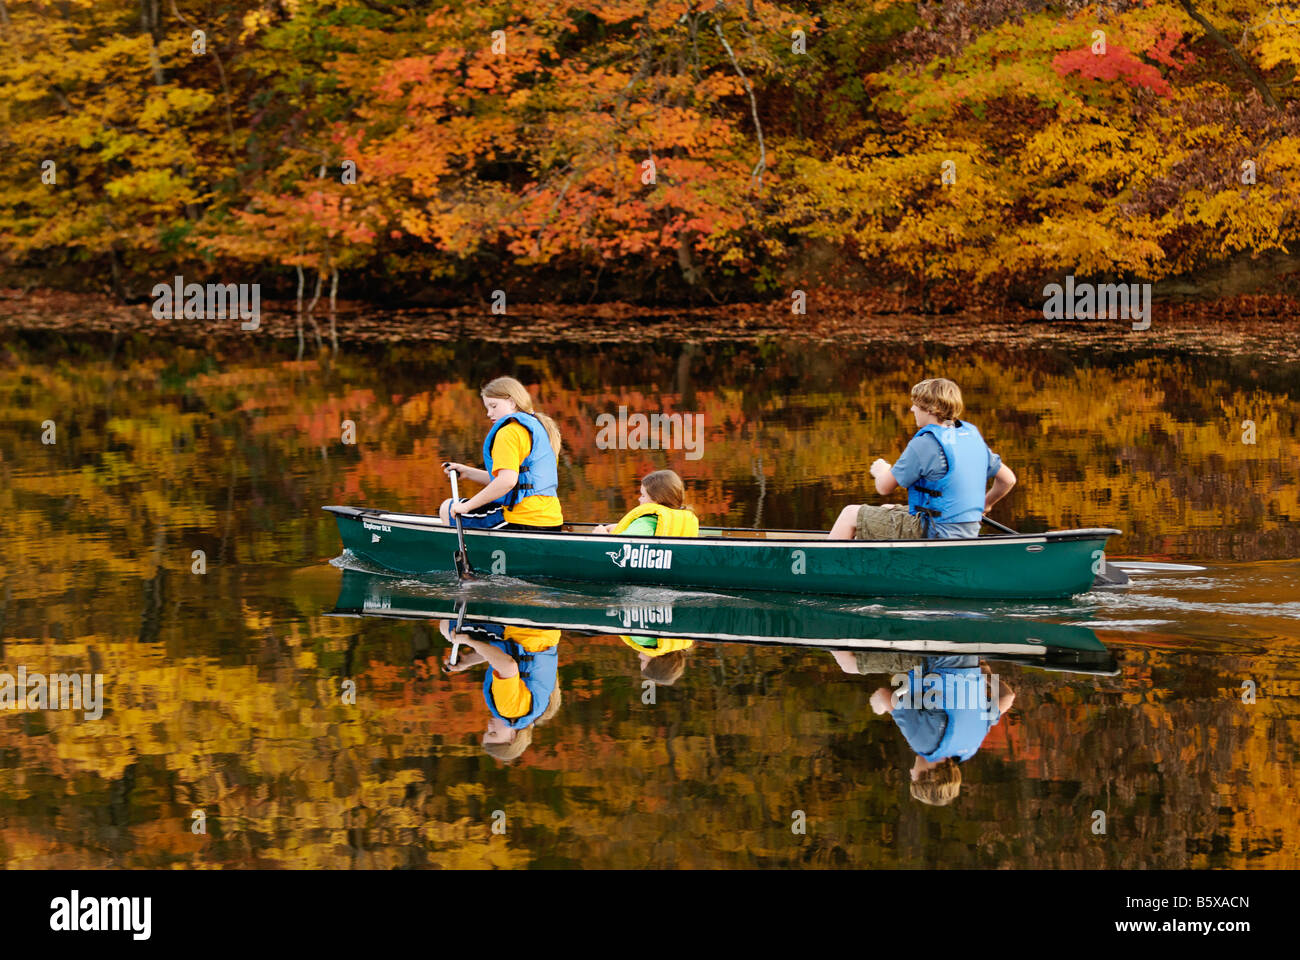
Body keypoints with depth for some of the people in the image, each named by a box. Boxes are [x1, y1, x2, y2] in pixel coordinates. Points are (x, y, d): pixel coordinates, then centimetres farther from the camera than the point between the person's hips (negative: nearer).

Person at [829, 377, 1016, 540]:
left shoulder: (924, 444, -18)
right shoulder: (972, 436, 5)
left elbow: (884, 488, -11)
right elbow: (1008, 480, 13)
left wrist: (881, 472, 14)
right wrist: (984, 506, 30)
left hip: (933, 534, -8)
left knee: (851, 514, 6)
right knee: (888, 510, 31)